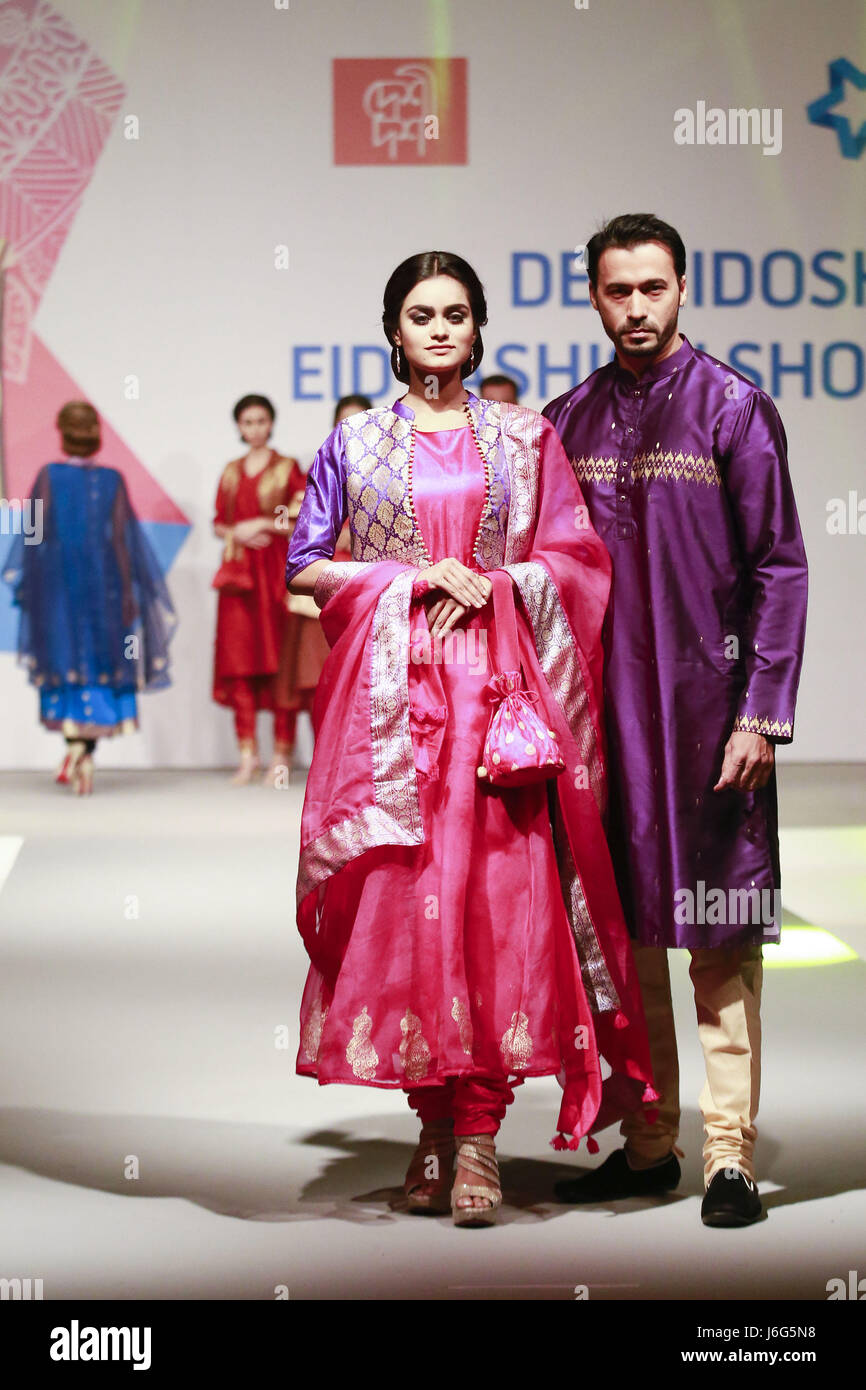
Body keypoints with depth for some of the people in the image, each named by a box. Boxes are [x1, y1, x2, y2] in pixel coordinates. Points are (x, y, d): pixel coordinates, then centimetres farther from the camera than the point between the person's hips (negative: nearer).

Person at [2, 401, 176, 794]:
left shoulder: (48, 476, -5)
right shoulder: (112, 480, -2)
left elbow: (35, 533, -4)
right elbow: (124, 537, -1)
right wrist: (129, 592, 4)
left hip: (57, 584, -1)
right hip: (102, 584, 1)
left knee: (66, 658, 7)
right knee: (100, 658, 8)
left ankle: (75, 743, -12)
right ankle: (86, 755, 2)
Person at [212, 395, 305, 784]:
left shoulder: (287, 468, 3)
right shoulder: (231, 472, 14)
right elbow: (219, 523, 16)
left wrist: (263, 524, -10)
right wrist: (236, 533, -4)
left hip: (277, 572, -4)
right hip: (238, 573, 4)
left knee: (279, 659, -5)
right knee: (239, 660, 0)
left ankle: (282, 752, -1)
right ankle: (248, 755, 4)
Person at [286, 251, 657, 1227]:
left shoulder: (525, 438, 12)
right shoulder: (354, 443, 11)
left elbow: (575, 559, 9)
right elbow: (304, 567, 8)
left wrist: (494, 583, -8)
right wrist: (414, 578, -4)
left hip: (496, 683, 0)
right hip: (391, 689, 1)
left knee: (495, 890, -9)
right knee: (401, 892, -3)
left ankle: (478, 1130, -6)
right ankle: (432, 1121, 8)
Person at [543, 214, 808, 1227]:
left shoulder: (734, 410, -1)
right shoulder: (567, 421, 10)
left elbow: (779, 570, -3)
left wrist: (760, 714, -10)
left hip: (706, 701, -4)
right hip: (600, 705, 4)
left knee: (719, 933, -2)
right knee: (622, 923, 8)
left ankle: (729, 1155, 6)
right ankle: (647, 1142, 19)